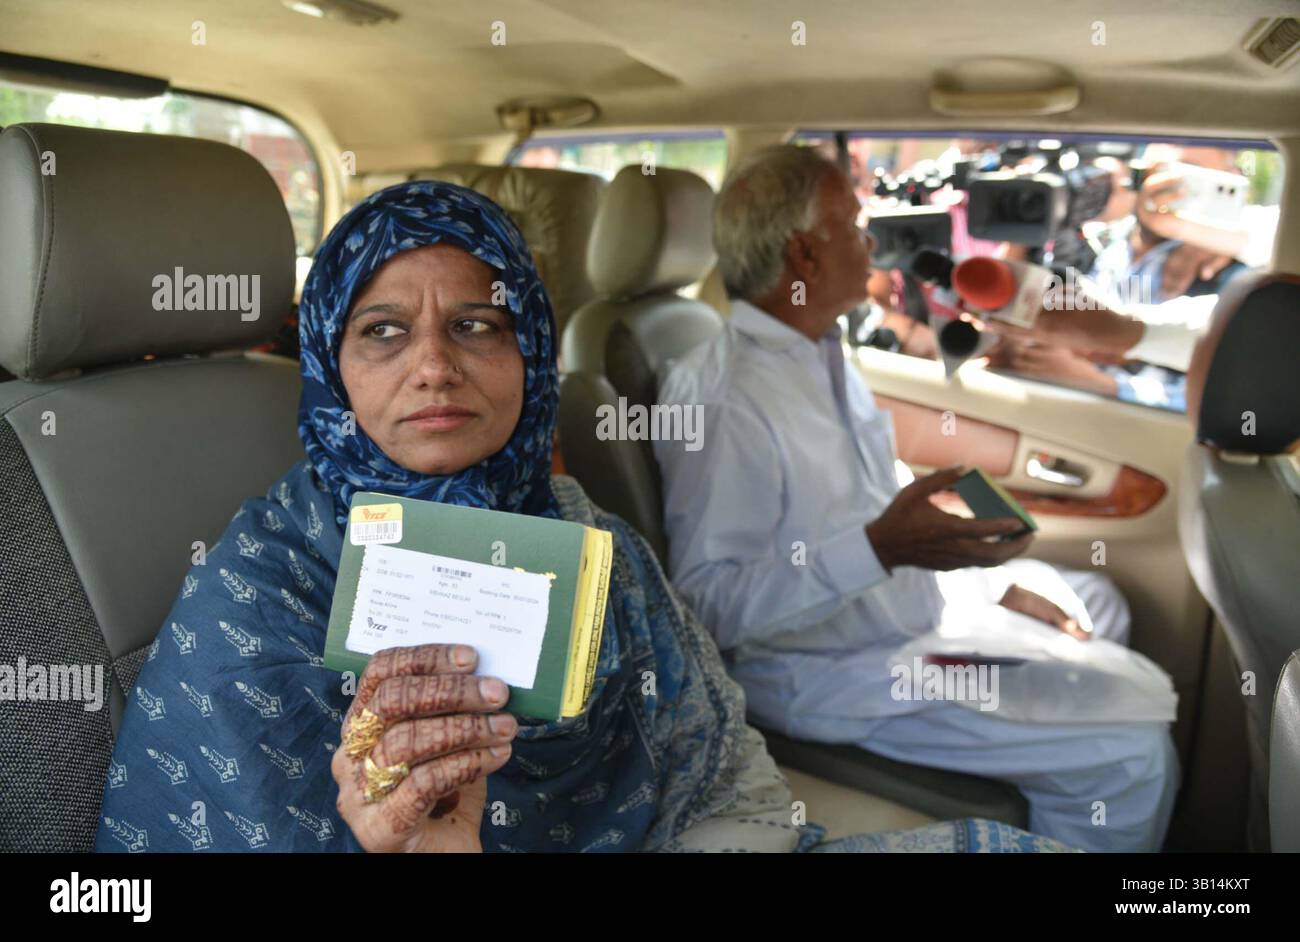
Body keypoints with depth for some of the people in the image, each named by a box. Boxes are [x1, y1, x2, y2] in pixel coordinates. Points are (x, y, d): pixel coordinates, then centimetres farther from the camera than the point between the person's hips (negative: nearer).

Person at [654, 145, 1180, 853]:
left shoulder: (821, 356, 8)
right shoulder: (722, 397, -25)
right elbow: (708, 604, -29)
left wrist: (992, 583, 8)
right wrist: (881, 548, -35)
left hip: (912, 602, 11)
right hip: (828, 669, -10)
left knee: (1095, 603, 25)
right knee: (1133, 759, -14)